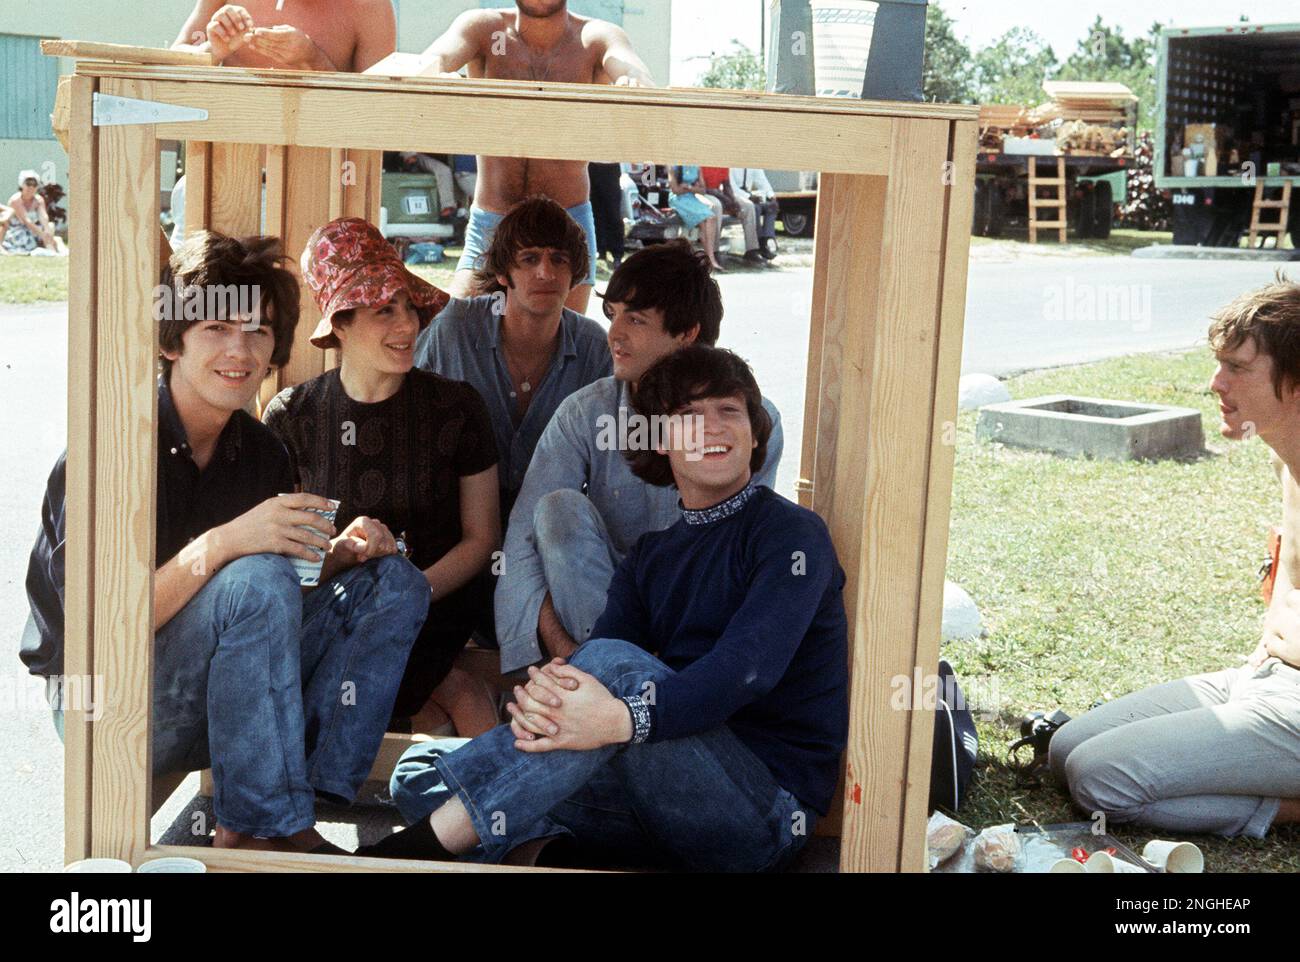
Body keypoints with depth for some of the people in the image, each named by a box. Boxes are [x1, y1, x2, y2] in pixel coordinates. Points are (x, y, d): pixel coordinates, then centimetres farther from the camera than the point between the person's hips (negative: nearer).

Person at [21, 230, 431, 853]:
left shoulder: (262, 453, 3)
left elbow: (277, 626, 7)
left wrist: (340, 555, -13)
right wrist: (223, 544, -33)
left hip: (219, 700, 7)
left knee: (393, 583, -3)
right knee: (256, 578, -31)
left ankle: (314, 797, -15)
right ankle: (264, 830, -21)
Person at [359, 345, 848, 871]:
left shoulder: (792, 532, -2)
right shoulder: (650, 556, 18)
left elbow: (748, 665, -20)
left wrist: (621, 719, -36)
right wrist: (542, 695, -25)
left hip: (768, 803, -6)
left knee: (612, 663, -32)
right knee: (421, 770, -5)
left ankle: (428, 841, -30)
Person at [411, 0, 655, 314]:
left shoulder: (596, 37, -1)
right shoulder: (483, 26, 0)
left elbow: (635, 72, -22)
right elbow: (435, 58, -19)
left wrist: (632, 80, -48)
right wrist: (440, 74, -45)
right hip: (488, 224, 0)